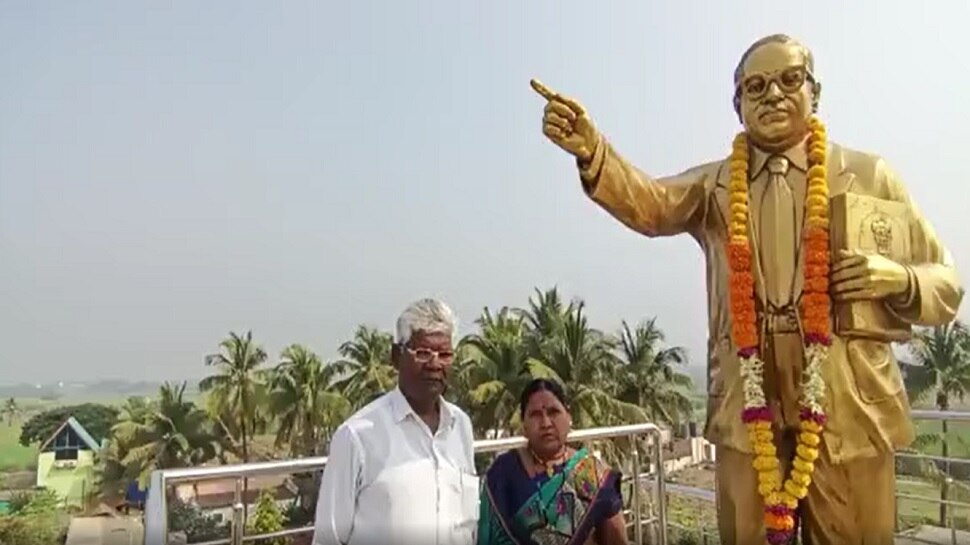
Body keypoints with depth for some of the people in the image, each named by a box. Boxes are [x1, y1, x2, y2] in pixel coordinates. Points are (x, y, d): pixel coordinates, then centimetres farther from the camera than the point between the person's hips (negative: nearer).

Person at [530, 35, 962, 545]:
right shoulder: (714, 185, 8)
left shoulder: (870, 175, 6)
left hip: (850, 416, 0)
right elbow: (648, 203, -14)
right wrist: (592, 151, -32)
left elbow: (946, 287, 10)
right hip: (747, 418, 1)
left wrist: (897, 279, -13)